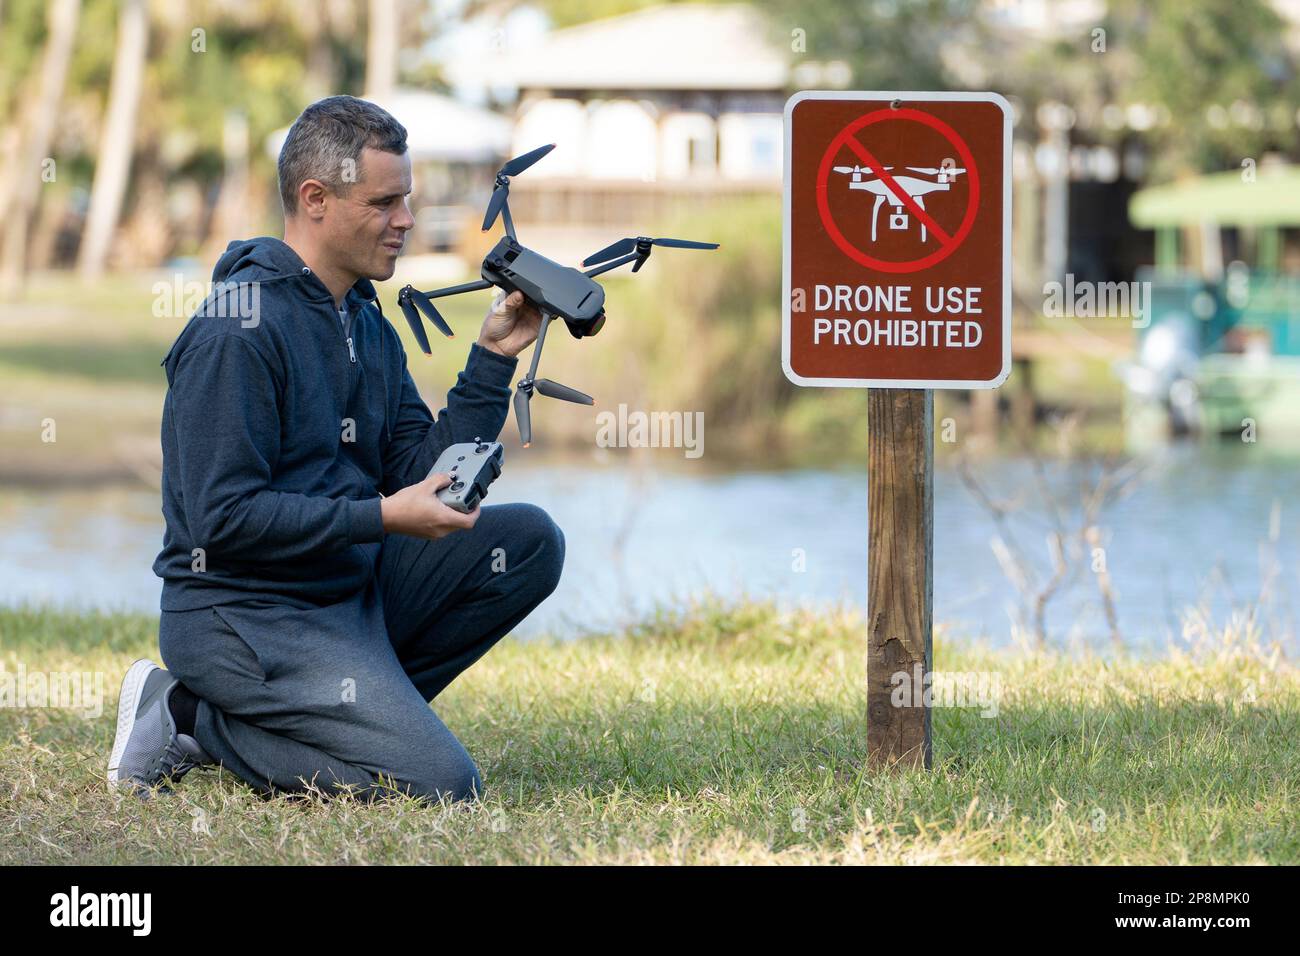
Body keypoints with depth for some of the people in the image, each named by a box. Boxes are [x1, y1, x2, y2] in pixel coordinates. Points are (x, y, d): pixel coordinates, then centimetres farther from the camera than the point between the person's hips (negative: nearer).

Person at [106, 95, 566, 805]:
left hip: (355, 586, 9)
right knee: (439, 784, -18)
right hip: (241, 609, -9)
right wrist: (382, 518, -20)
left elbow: (422, 480, 10)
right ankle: (196, 720, -4)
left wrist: (493, 359, 3)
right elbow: (224, 517, -21)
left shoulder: (367, 324, 13)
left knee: (528, 541, -2)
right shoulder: (240, 331, -17)